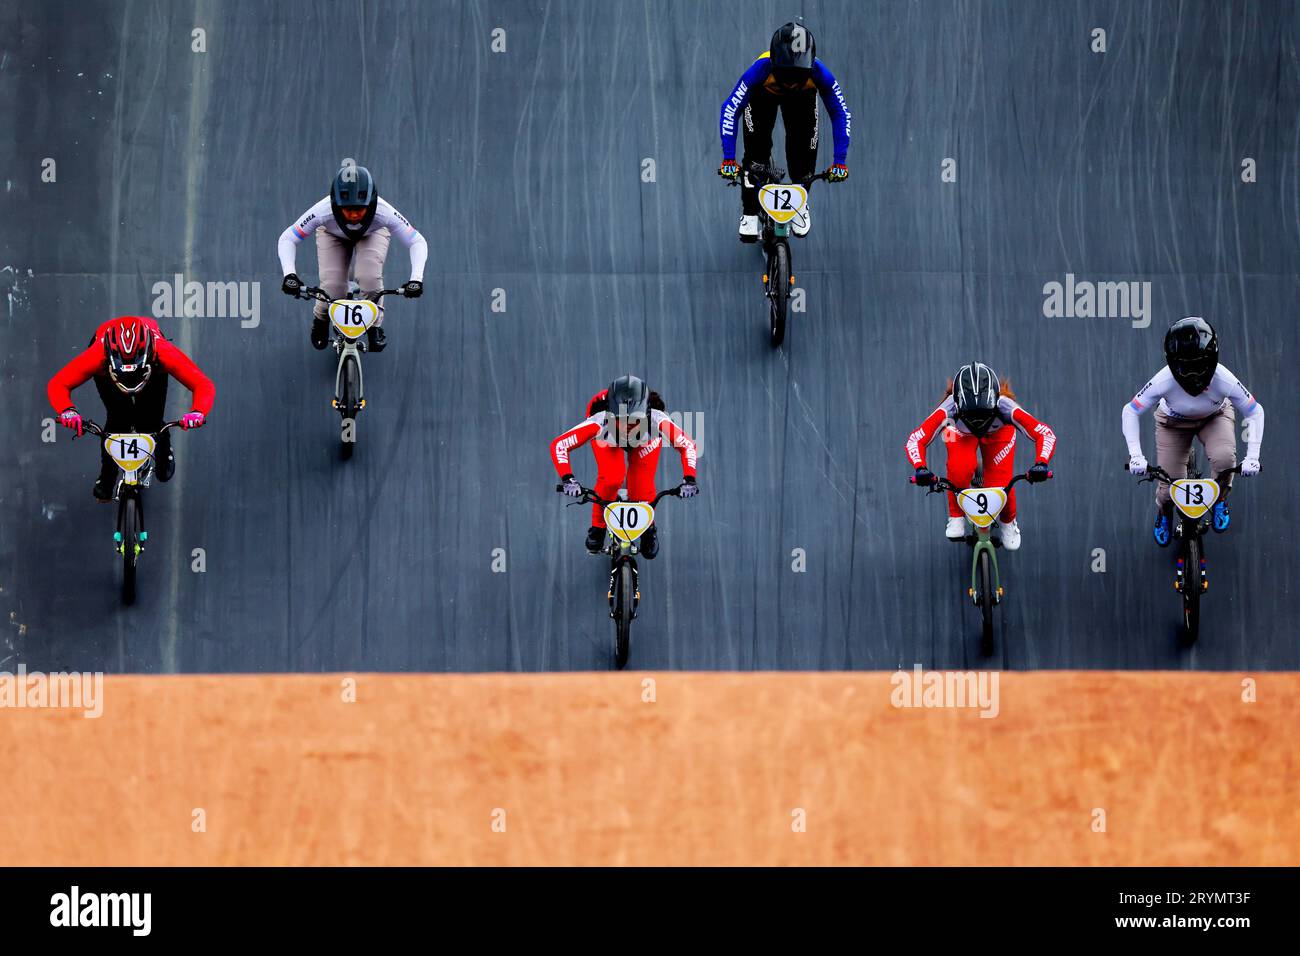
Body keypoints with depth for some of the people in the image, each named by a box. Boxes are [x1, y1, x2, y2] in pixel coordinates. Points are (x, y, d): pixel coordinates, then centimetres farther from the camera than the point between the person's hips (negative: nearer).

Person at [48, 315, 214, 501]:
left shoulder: (163, 352, -44)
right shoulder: (97, 355, -44)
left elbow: (204, 385, -43)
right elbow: (57, 385, -41)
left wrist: (197, 412, -63)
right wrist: (67, 410, -61)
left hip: (152, 368, 0)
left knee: (150, 423, -11)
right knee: (117, 421, -17)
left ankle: (163, 452, 25)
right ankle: (106, 480, 7)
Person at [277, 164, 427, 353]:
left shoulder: (383, 213, -41)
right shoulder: (324, 212, -41)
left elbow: (417, 242, -32)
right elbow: (287, 239, -30)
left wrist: (416, 279, -47)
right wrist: (289, 274, -45)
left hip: (372, 234, 0)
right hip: (333, 235, 0)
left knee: (370, 277, -27)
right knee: (332, 287, -18)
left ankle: (375, 328, 0)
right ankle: (321, 320, 18)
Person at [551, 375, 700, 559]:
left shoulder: (656, 420, -44)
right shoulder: (600, 422, -45)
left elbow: (687, 445, -29)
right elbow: (559, 445, -39)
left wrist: (689, 480, -41)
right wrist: (568, 479, -50)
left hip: (644, 441, 1)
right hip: (608, 440, -1)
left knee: (643, 487, -13)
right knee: (610, 479, -27)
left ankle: (648, 529, 21)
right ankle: (598, 528, 0)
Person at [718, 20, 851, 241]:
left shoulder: (820, 74, -40)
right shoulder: (760, 70, -44)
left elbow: (841, 115, -27)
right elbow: (730, 111, -38)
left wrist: (840, 162, -31)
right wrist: (728, 159, -42)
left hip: (801, 97, 1)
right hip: (763, 96, -1)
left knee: (803, 149, -13)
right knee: (757, 150, -15)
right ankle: (750, 213, -1)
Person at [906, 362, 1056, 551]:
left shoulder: (1004, 407, -42)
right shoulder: (949, 409, -42)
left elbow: (1046, 434, -40)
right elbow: (915, 440, -39)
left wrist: (1041, 464, -58)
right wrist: (921, 468, -58)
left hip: (998, 432, 0)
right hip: (961, 433, 0)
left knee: (1000, 485, -15)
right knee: (959, 469, -31)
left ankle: (1008, 521, 20)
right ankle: (956, 517, -4)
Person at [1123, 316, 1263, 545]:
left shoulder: (1224, 381, -38)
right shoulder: (1164, 381, -39)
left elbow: (1255, 412, -22)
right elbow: (1130, 412, -25)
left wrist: (1252, 457, -29)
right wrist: (1135, 455, -33)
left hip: (1215, 417, 0)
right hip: (1174, 422, 0)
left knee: (1224, 458, -31)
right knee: (1169, 488, -7)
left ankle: (1220, 501, 4)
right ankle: (1163, 514, 33)